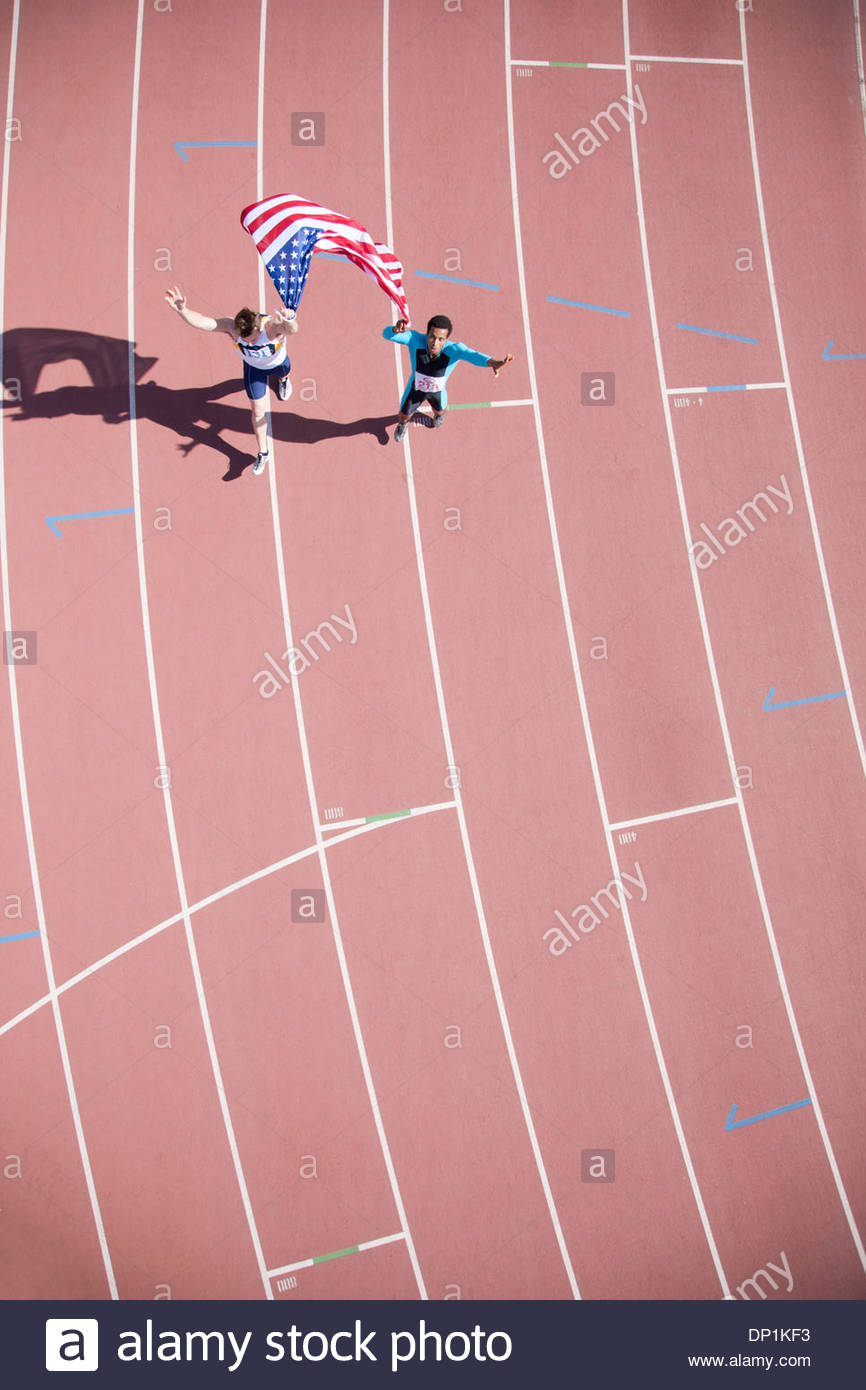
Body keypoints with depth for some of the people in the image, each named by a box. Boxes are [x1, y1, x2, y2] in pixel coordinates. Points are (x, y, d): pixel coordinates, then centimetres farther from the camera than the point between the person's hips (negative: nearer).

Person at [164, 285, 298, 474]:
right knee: (257, 411, 9)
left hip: (277, 362, -1)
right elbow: (202, 322, -53)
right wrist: (182, 310, -72)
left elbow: (292, 328, -71)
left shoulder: (272, 326, -48)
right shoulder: (232, 328, -42)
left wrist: (289, 320, -96)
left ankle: (283, 379, 78)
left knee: (282, 374, 37)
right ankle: (263, 453, 30)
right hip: (253, 368, 1)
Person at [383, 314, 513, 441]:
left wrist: (492, 362, -89)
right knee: (404, 416, 25)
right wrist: (396, 329, -77)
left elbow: (473, 355, -66)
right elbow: (387, 334, -51)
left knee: (440, 410, 33)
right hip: (415, 388, 0)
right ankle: (403, 424, 64)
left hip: (437, 391, 0)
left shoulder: (454, 349, -44)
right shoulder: (415, 339, -41)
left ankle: (439, 414, 72)